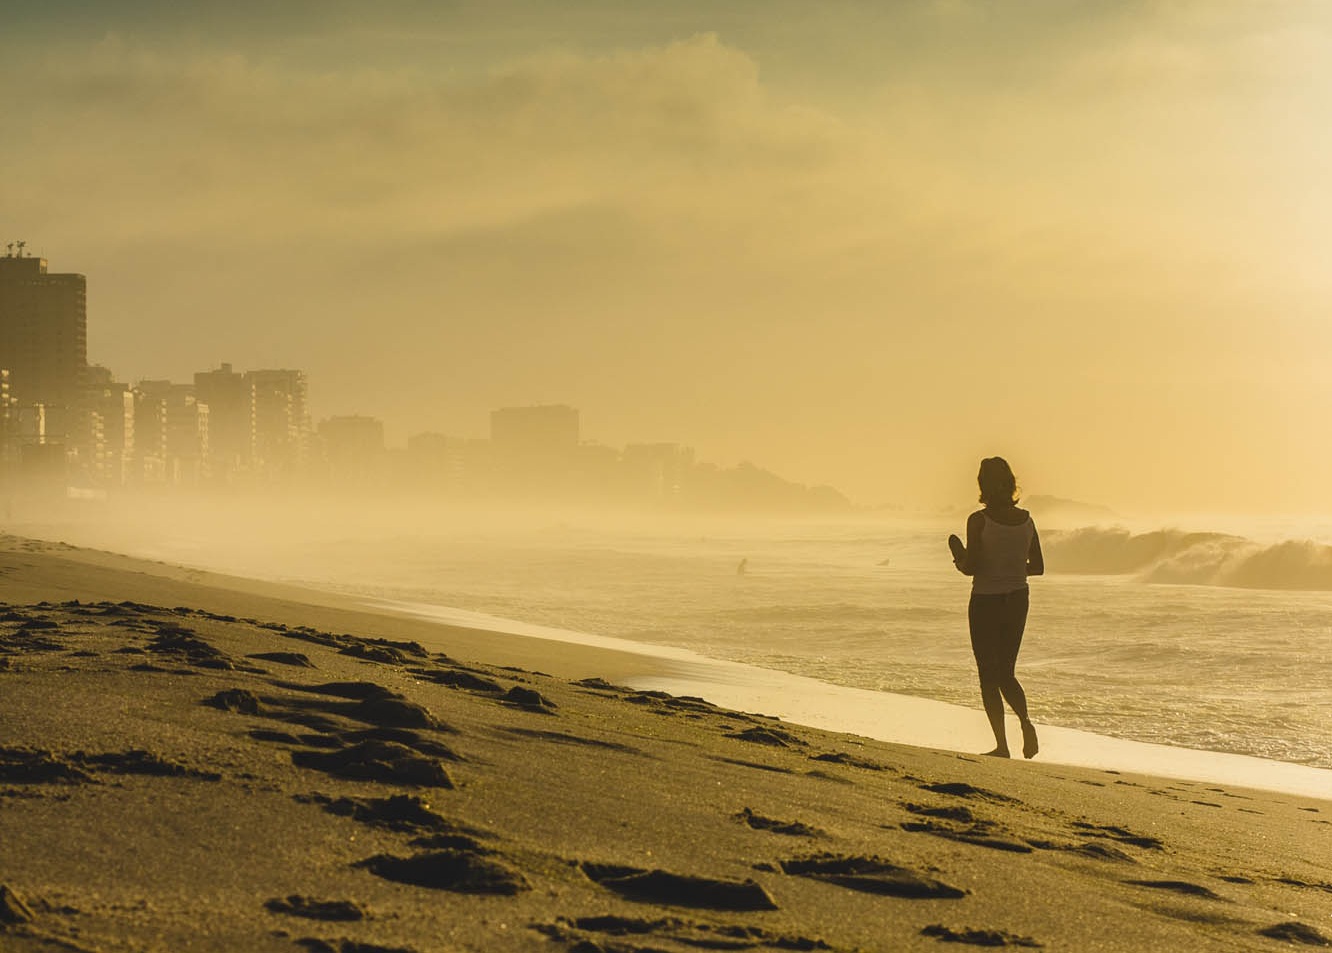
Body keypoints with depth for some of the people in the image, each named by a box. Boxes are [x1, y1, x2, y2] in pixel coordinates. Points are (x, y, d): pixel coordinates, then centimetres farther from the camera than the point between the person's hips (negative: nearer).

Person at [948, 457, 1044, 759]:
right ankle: (1025, 720, -8)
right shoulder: (1026, 519, 0)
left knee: (989, 676, 6)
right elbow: (1038, 567, 5)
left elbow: (971, 567, -19)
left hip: (986, 601, -5)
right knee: (1006, 672, 17)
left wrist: (959, 560, 3)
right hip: (1017, 600, 5)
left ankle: (1002, 744, 2)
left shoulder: (979, 521, -15)